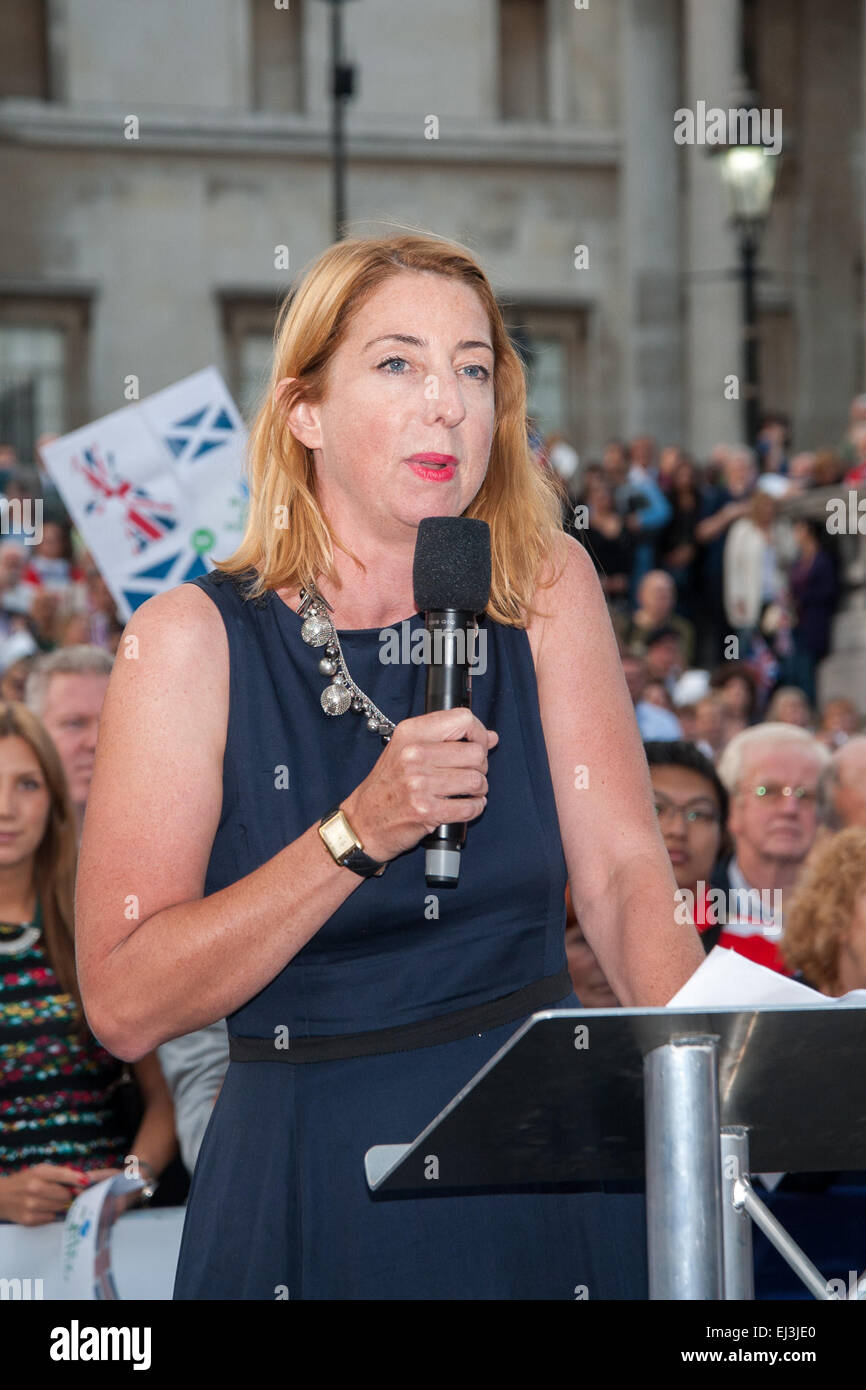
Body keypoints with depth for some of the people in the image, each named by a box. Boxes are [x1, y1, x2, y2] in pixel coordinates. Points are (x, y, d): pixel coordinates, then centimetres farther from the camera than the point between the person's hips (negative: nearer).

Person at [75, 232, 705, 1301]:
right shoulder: (195, 638, -8)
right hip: (318, 1190, -2)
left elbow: (624, 874, -6)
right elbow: (123, 1005, -14)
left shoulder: (545, 589, 1)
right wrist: (361, 833, -23)